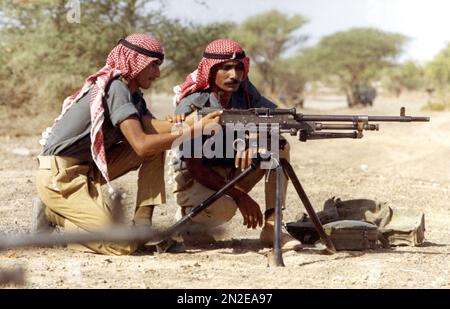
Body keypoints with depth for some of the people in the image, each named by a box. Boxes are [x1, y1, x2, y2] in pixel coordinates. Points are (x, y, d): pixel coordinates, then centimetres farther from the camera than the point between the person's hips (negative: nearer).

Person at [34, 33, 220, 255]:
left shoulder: (133, 94, 12)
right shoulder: (115, 88, -18)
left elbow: (153, 127, -7)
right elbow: (141, 144, -27)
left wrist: (195, 121, -22)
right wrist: (191, 132, -27)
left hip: (87, 167, 10)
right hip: (58, 176, -10)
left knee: (157, 146, 2)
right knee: (122, 245, -20)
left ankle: (142, 225, 0)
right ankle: (53, 215, -2)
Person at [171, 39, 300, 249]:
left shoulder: (244, 92, -6)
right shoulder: (191, 105, -22)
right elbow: (194, 168, -23)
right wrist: (239, 196, -29)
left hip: (232, 173, 6)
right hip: (194, 180, -5)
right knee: (224, 207, -36)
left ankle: (271, 226, -15)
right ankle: (187, 217, -1)